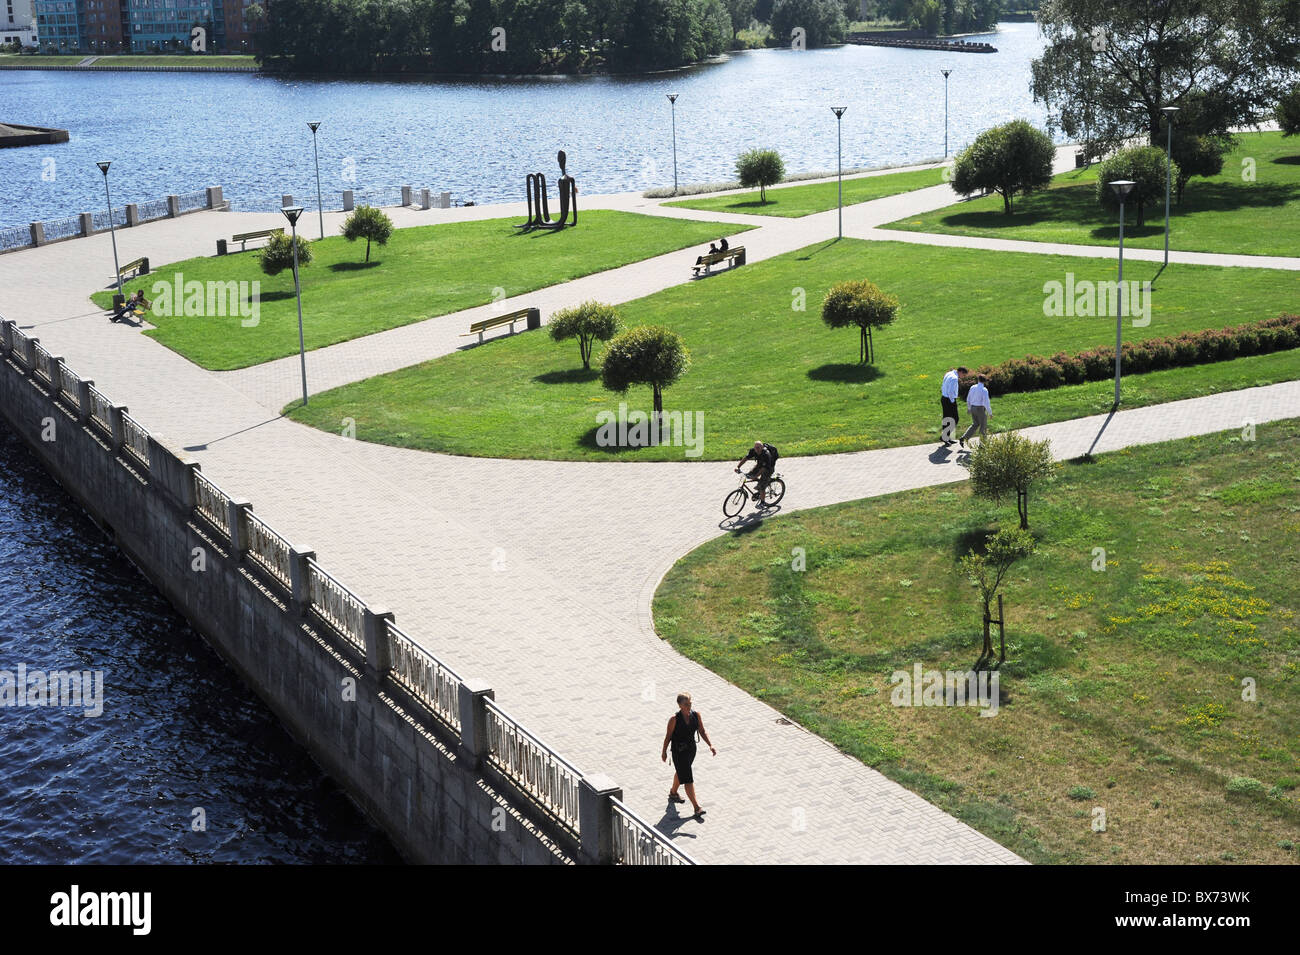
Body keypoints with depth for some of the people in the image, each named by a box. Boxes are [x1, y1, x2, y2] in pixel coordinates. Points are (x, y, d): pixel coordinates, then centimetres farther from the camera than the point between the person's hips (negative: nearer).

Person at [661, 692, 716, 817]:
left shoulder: (696, 715, -8)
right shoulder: (674, 719, -20)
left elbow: (702, 732, -1)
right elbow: (668, 736, -10)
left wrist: (710, 745, -12)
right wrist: (664, 752, -2)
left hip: (691, 749, 6)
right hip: (679, 751, -6)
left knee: (680, 772, 27)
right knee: (688, 778, -8)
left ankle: (673, 793, 52)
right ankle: (696, 806, -7)